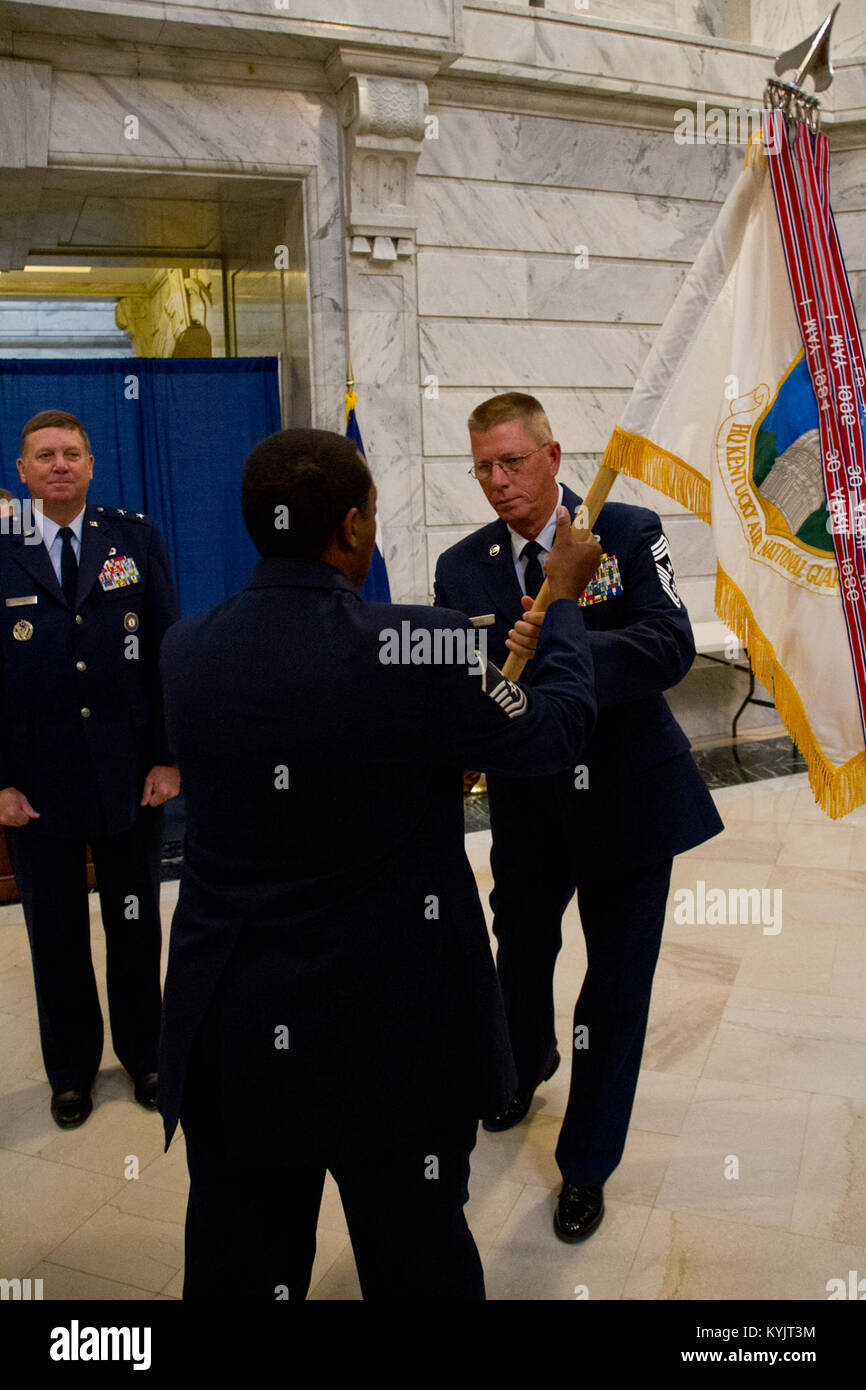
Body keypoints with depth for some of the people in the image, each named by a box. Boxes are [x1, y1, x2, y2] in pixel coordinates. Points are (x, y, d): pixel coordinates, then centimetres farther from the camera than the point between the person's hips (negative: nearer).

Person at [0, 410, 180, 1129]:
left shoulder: (137, 538, 0)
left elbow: (166, 653, 0)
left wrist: (168, 756, -4)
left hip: (129, 771, 1)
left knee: (136, 924, 15)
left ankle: (144, 1052, 36)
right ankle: (72, 1068, 35)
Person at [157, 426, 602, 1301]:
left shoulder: (184, 650, -6)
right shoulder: (417, 652, -22)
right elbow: (550, 736, -5)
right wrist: (564, 599, 10)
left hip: (228, 1037, 4)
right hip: (391, 1033, -4)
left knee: (238, 1268, 21)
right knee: (417, 1262, 18)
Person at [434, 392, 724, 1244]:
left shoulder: (628, 534, -10)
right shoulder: (462, 568, -1)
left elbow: (670, 647, -23)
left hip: (626, 798, -2)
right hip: (526, 802, 3)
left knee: (618, 986, 7)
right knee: (521, 956, 22)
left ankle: (586, 1167, 28)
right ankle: (526, 1068, 56)